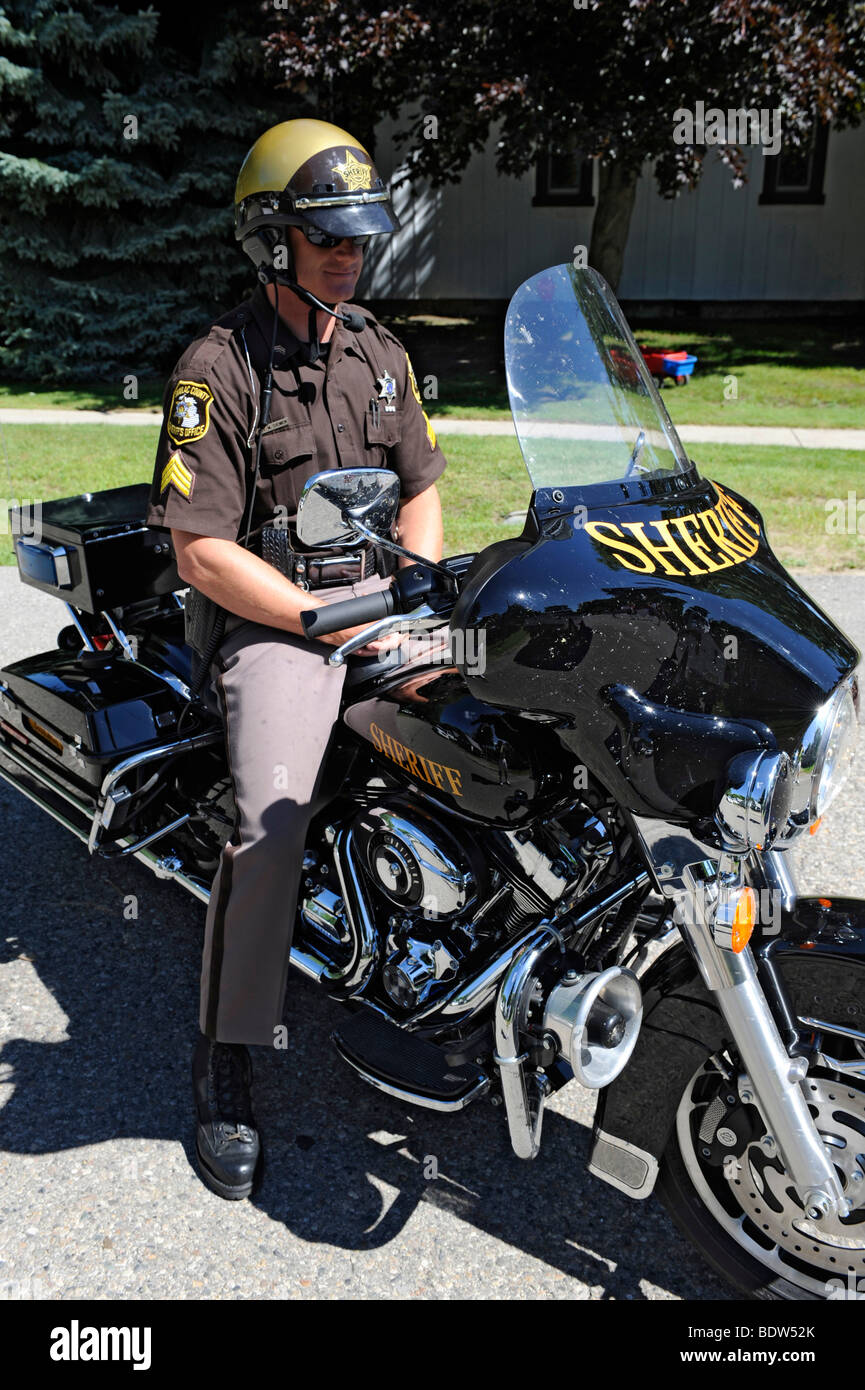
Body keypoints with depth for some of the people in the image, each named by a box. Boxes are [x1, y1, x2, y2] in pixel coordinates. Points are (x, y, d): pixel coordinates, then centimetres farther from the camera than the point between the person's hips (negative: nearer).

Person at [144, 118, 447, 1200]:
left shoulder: (380, 352, 14)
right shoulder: (217, 369, -7)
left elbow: (419, 489, 19)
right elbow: (202, 553, -13)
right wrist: (333, 626, -16)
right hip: (272, 617, -6)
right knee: (271, 824, -25)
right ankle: (224, 1065, -5)